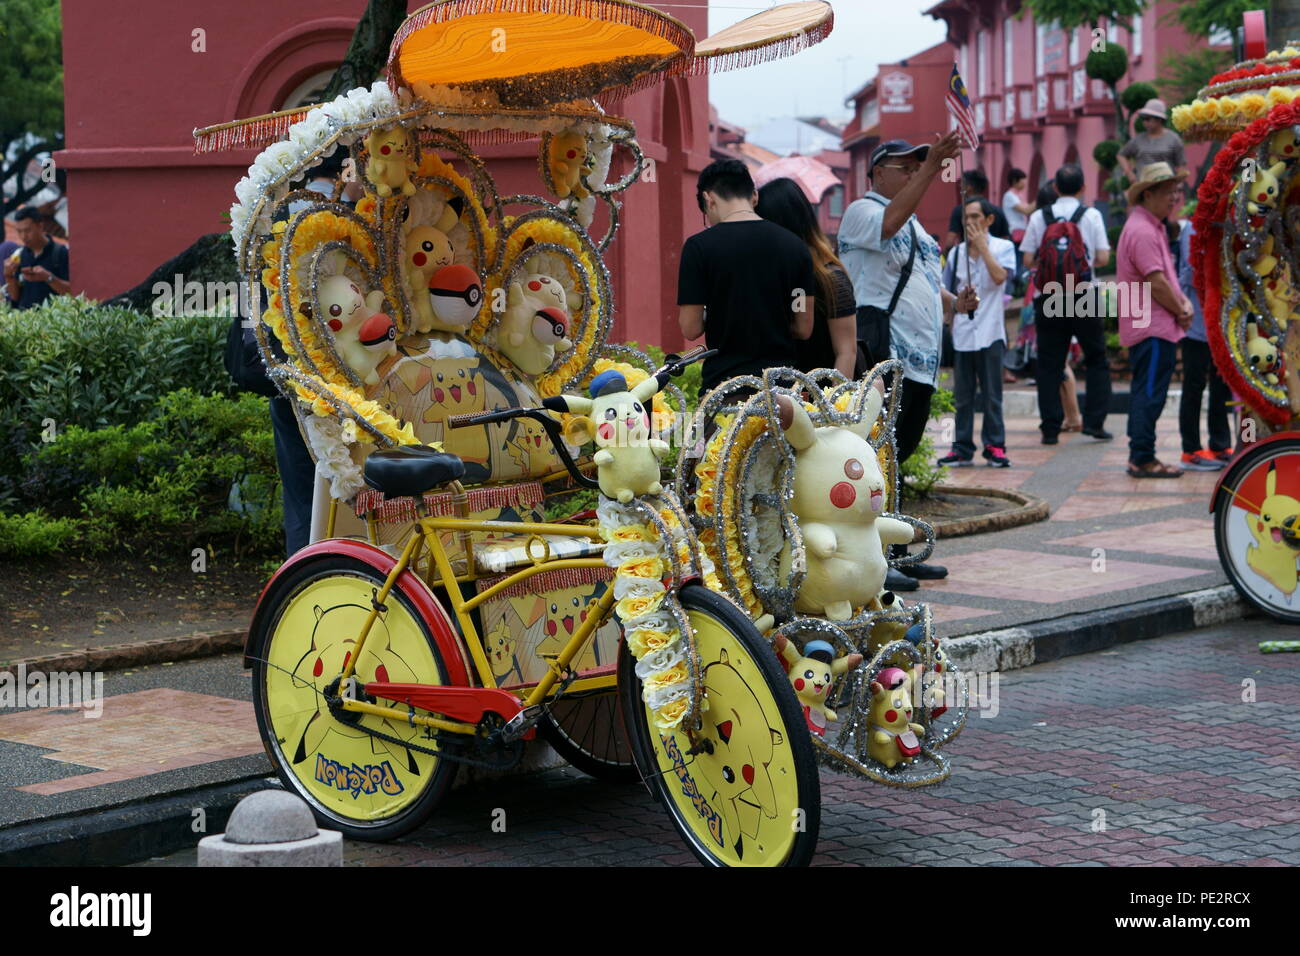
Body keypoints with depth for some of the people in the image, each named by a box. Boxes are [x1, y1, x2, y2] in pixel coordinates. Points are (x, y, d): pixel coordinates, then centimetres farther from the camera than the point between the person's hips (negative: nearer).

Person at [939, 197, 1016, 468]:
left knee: (992, 394, 0)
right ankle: (962, 448, 11)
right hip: (961, 333, 3)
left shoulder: (1003, 247, 2)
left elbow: (999, 276, -16)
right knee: (962, 395, 7)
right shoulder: (956, 252, 11)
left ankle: (995, 446, 7)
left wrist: (981, 245, -11)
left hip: (989, 332, -3)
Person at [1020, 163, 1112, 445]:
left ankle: (1051, 428, 3)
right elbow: (1103, 258, -5)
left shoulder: (1039, 218, 2)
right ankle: (1094, 421, 3)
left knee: (1049, 365, 5)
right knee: (1096, 360, 11)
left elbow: (1028, 260, -1)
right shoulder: (1091, 216, -1)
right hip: (1083, 298, -1)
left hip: (1047, 298, 1)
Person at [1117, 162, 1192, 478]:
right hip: (1152, 329, -11)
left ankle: (1140, 455, 19)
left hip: (1156, 328, 11)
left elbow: (1167, 274, 20)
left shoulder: (1154, 227, 18)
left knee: (1145, 393, 13)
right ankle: (1143, 459, -4)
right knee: (1150, 395, -7)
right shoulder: (1142, 231, -17)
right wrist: (1181, 313, -8)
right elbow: (1156, 283, -20)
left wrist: (1183, 301, 3)